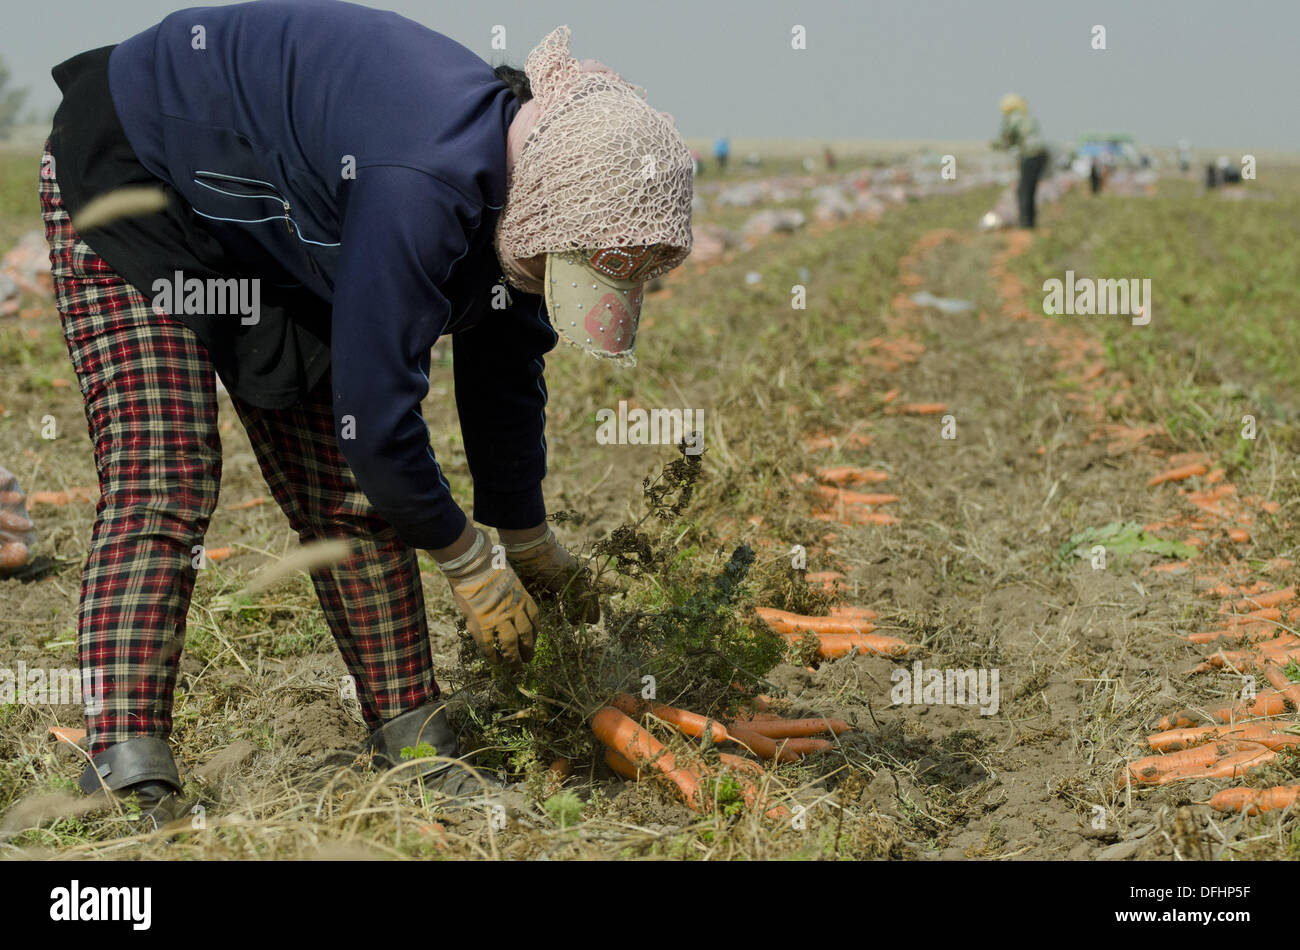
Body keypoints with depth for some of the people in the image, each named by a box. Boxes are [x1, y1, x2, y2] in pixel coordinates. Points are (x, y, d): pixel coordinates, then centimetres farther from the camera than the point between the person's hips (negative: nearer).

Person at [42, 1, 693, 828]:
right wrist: (470, 563, -19)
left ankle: (415, 745, 10)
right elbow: (374, 404, -33)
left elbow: (507, 369, 6)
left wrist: (529, 538, 14)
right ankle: (128, 777, -23)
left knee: (347, 492, 3)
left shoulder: (515, 188, -10)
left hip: (273, 242, 8)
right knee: (163, 481, -21)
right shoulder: (421, 185, -40)